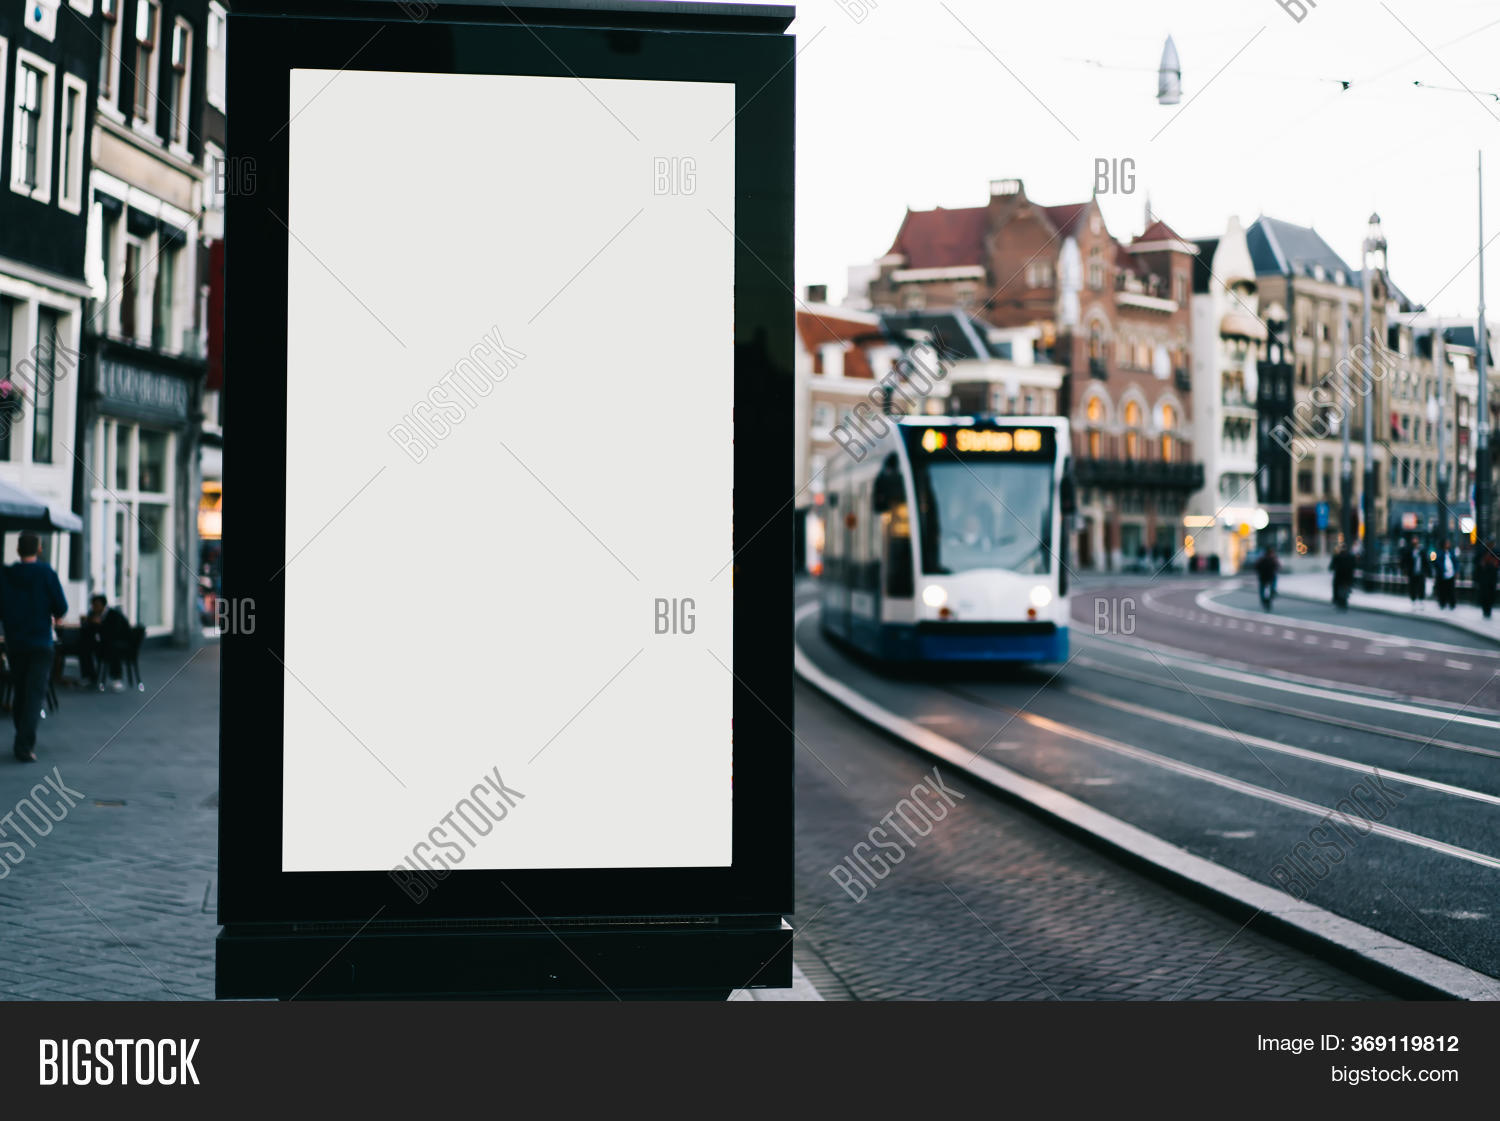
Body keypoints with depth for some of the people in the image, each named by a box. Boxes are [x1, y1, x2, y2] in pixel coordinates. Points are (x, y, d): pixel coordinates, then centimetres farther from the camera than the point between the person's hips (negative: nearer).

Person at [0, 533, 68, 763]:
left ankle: (24, 741, 23)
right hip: (41, 643, -3)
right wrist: (57, 616, 16)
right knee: (35, 694, -6)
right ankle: (25, 745, -18)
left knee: (20, 692, 17)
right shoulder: (47, 574, -7)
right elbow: (62, 608, -6)